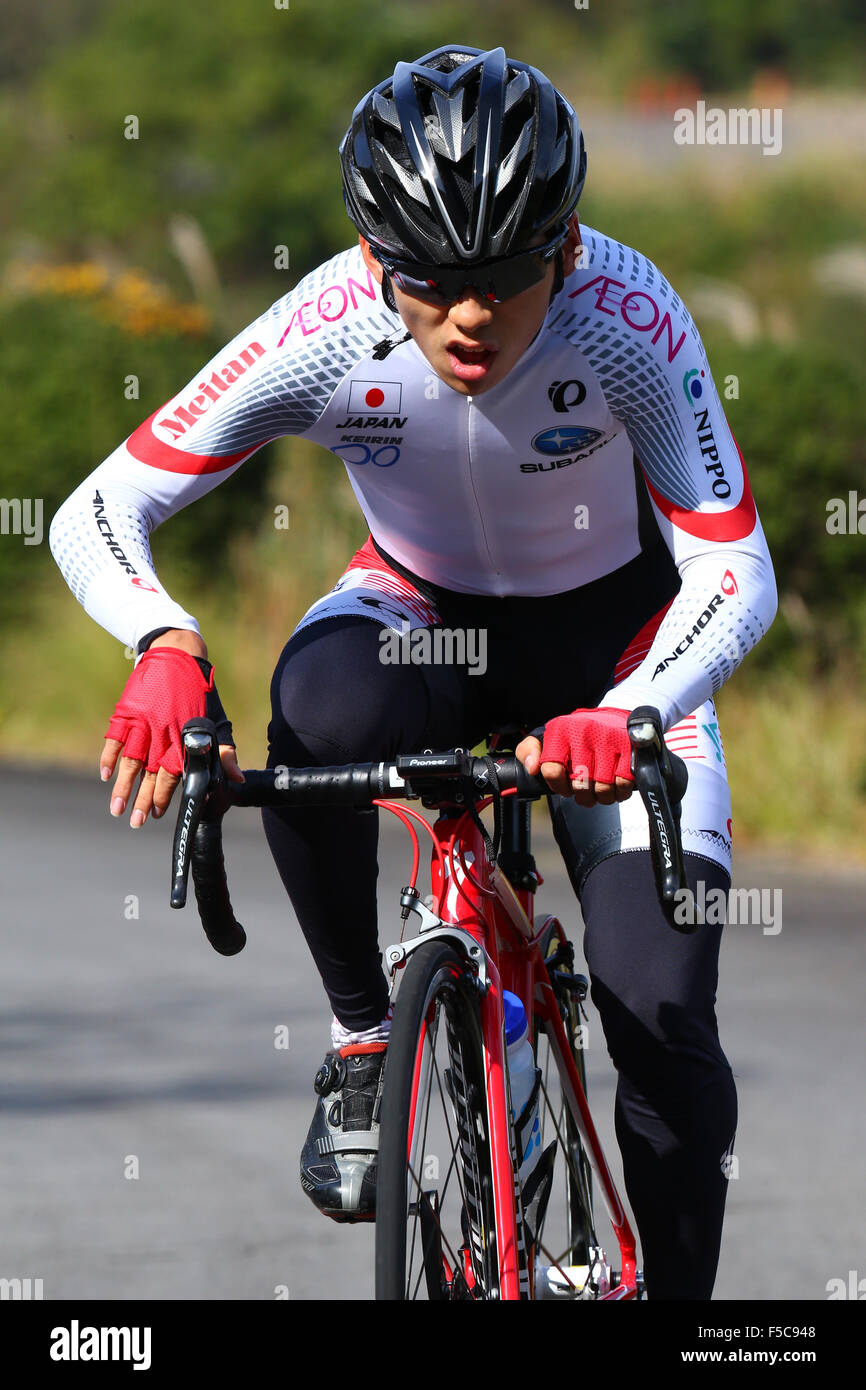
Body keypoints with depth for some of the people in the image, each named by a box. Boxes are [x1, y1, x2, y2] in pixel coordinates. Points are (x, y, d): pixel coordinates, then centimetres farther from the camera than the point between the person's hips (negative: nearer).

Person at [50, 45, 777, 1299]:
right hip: (422, 609, 1)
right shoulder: (329, 334, -29)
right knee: (321, 712, -37)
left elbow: (735, 571, -32)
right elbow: (97, 515, -27)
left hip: (609, 633, -1)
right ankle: (362, 1041, -13)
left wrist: (628, 716, -51)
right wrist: (168, 648, -49)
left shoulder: (629, 319, -32)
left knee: (661, 1016, -15)